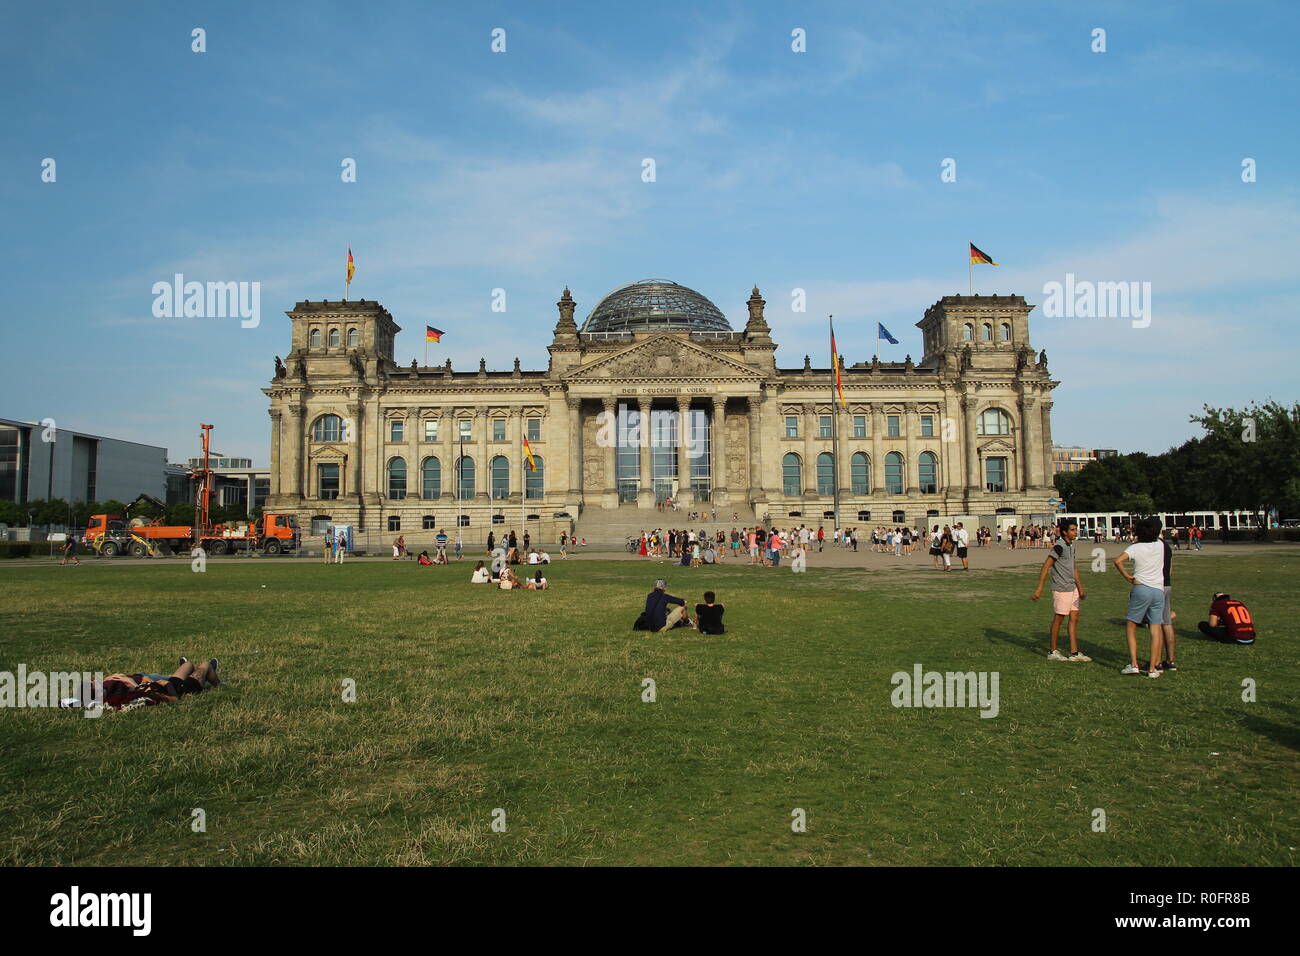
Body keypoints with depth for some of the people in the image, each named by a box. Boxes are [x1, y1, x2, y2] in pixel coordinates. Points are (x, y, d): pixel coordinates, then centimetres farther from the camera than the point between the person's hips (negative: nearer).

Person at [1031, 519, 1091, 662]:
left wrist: (1080, 589, 24)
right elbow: (1046, 567, -20)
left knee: (1074, 618, 8)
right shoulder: (1059, 547, -16)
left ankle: (1074, 653, 13)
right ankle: (1052, 652, 12)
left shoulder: (1071, 545, 11)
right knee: (1058, 619, 0)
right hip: (1061, 589, -9)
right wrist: (1039, 589, -24)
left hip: (1072, 588, 9)